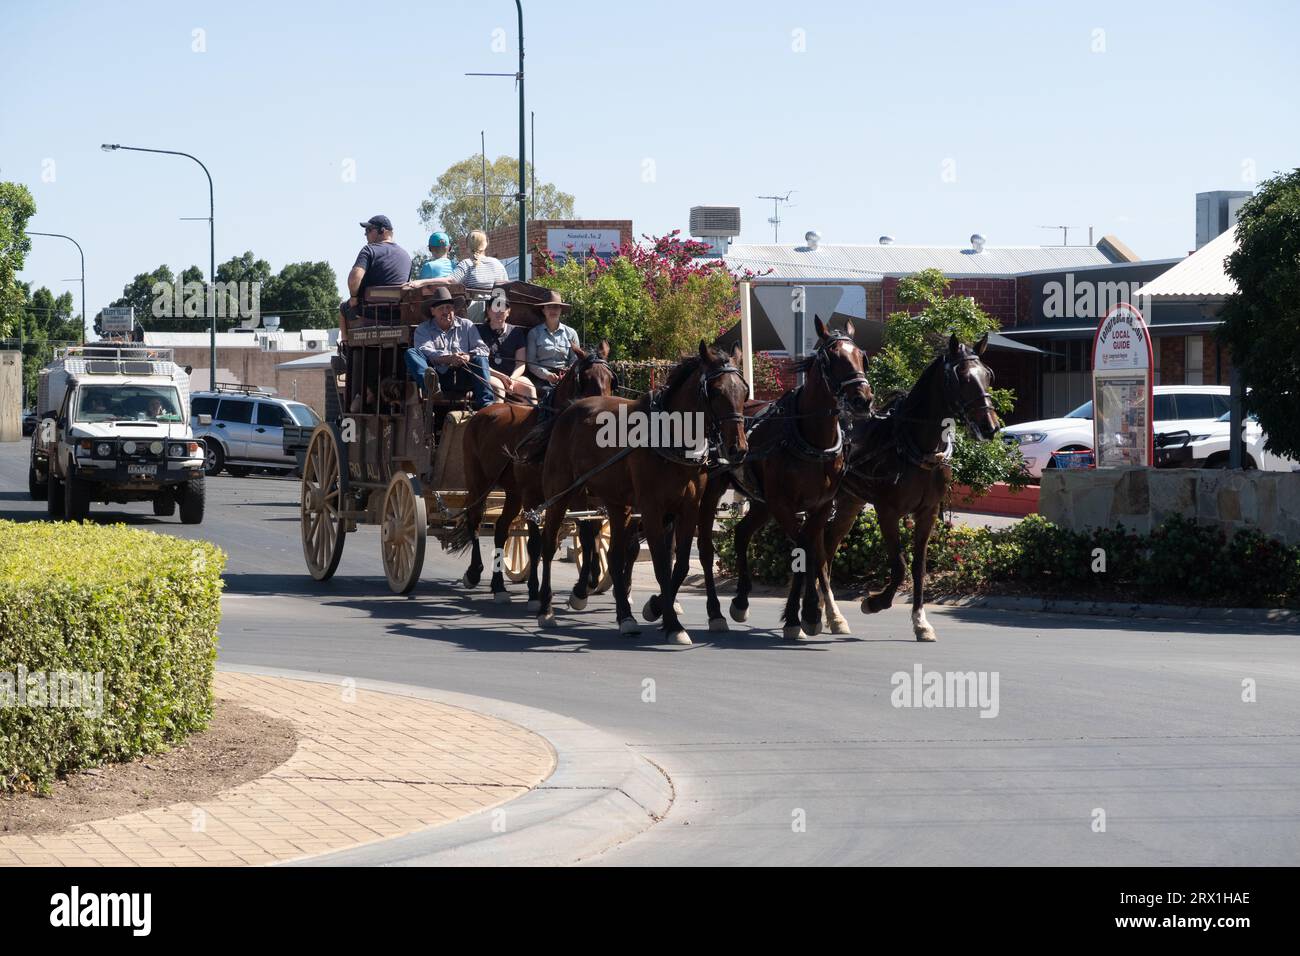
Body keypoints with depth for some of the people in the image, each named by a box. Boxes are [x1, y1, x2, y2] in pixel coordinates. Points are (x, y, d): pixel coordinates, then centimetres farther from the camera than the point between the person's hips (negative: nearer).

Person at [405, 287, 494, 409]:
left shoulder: (466, 325, 19)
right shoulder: (423, 329, 14)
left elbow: (483, 349, 9)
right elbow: (424, 350, -6)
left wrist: (468, 357, -14)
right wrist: (448, 359, -22)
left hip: (461, 380, 1)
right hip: (438, 378, -1)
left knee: (480, 358, -22)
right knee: (410, 354, -20)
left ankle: (485, 402, -39)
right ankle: (431, 386, -52)